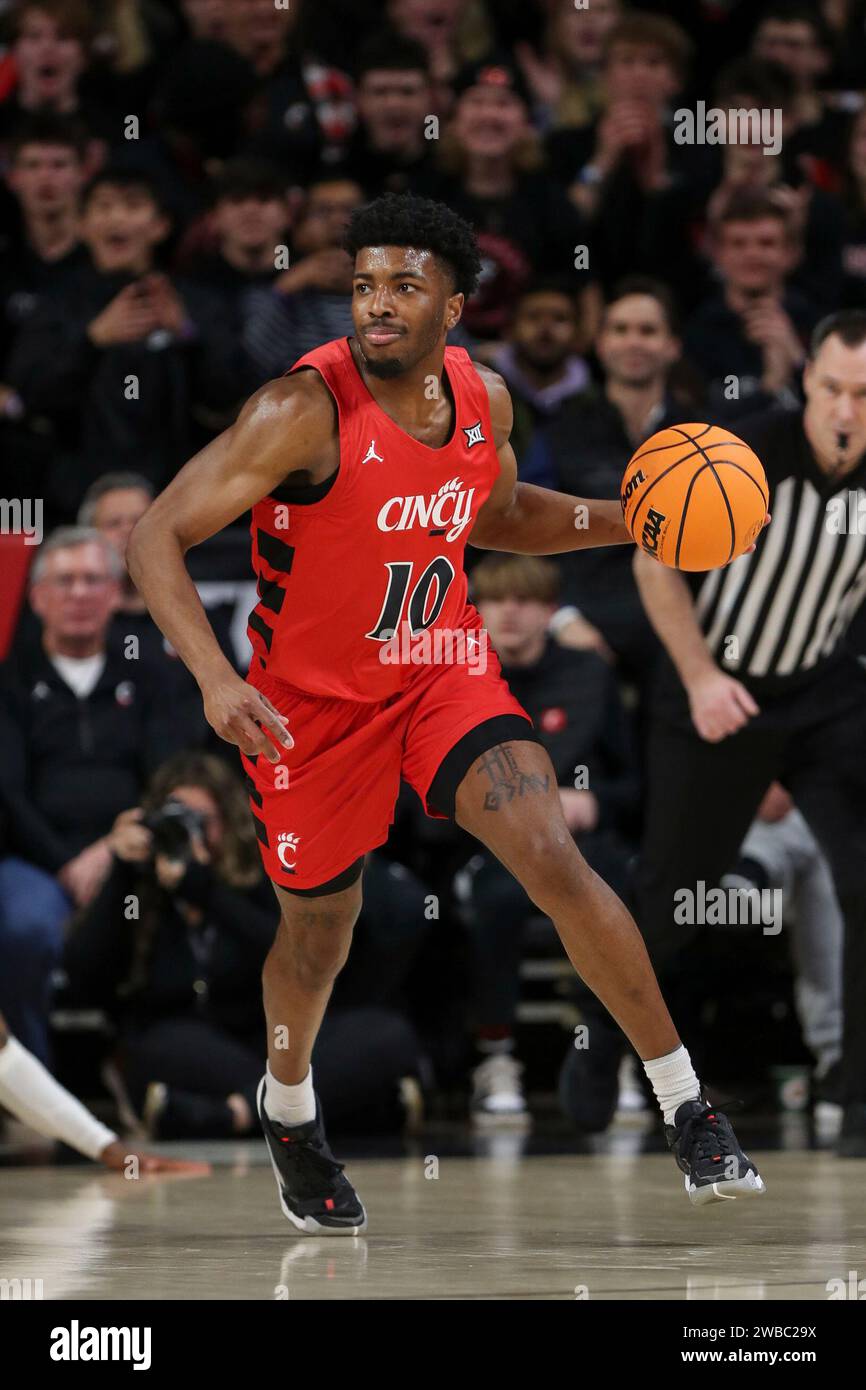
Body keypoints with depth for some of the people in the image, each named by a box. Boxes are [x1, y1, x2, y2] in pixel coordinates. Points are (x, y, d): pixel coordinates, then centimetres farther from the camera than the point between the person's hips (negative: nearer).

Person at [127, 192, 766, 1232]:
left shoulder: (482, 398, -6)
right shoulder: (305, 411, -24)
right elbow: (156, 538, -25)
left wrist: (622, 522, 1)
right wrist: (214, 679, -38)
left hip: (444, 671, 3)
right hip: (314, 699, -3)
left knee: (555, 861, -17)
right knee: (321, 927, 13)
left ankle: (686, 1107, -8)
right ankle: (289, 1109, 46)